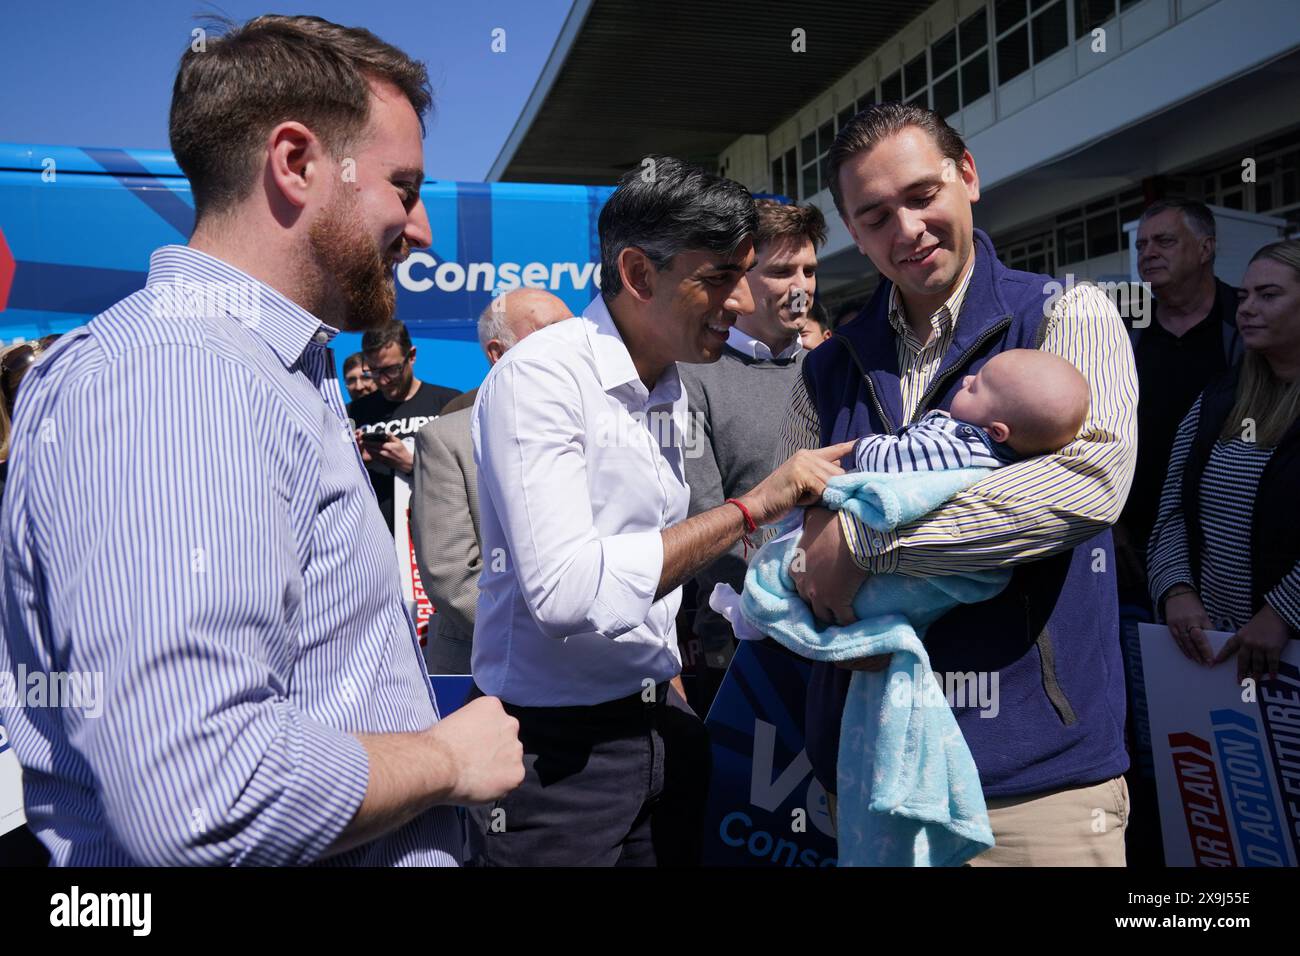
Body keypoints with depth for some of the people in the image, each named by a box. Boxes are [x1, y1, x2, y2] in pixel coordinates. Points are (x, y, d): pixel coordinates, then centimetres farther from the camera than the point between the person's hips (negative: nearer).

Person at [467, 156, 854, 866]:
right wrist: (751, 507, -23)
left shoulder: (669, 389, 8)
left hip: (657, 725, 7)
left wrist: (671, 694, 15)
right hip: (556, 746, -7)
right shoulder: (542, 374, -17)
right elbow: (564, 591, -27)